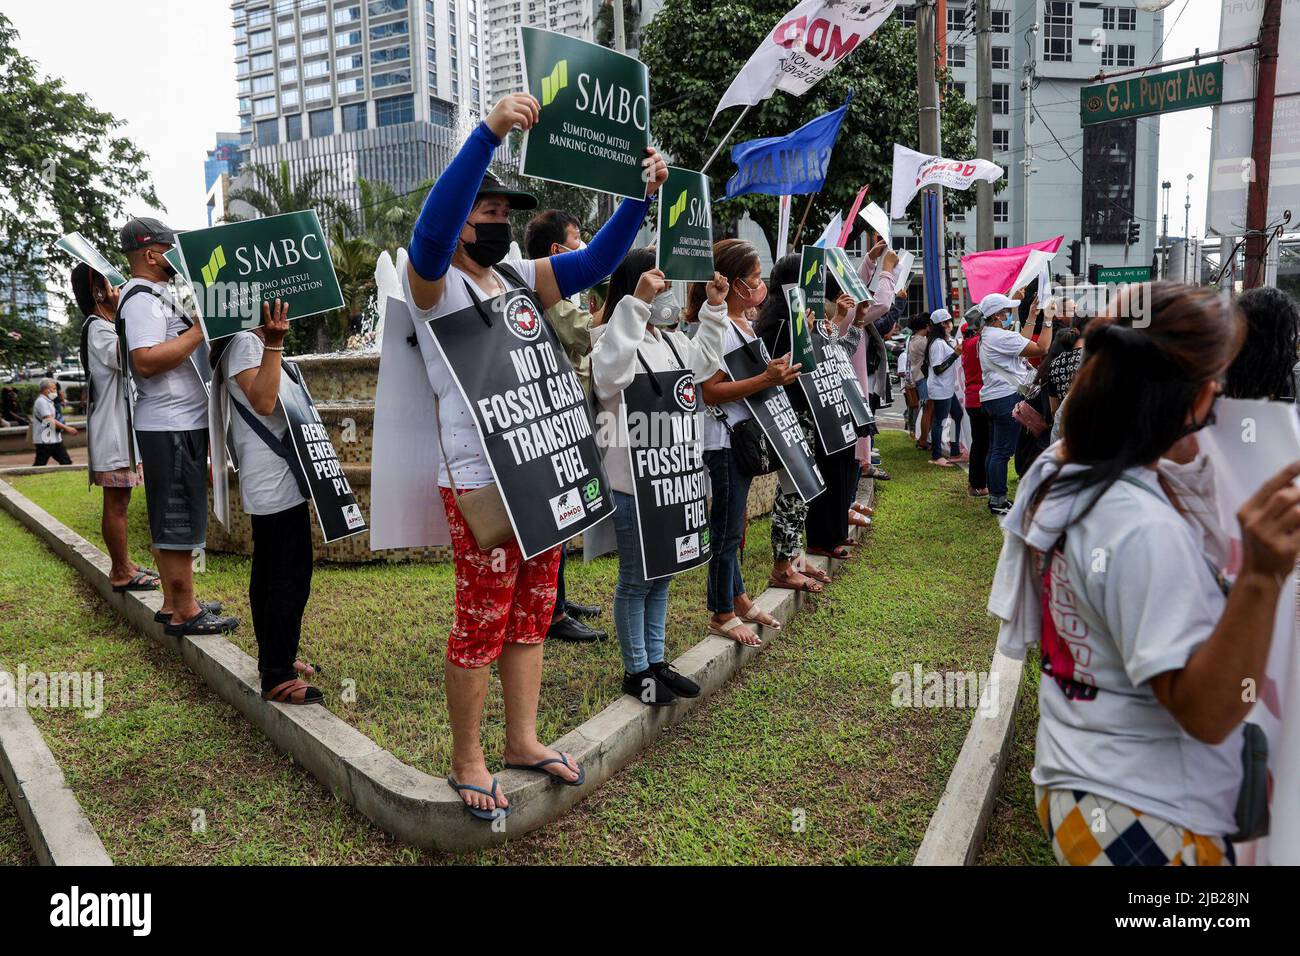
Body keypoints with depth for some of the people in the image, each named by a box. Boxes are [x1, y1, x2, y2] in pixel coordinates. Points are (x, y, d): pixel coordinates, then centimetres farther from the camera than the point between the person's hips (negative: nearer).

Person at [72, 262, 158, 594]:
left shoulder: (107, 326, 16)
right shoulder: (98, 328, -15)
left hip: (123, 427, 10)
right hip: (112, 430, -10)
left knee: (119, 502, 16)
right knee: (116, 504, -3)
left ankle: (124, 564, 24)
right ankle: (121, 573, 4)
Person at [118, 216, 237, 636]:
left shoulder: (154, 295, 19)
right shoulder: (142, 298, -14)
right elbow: (146, 361, -26)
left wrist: (201, 326, 13)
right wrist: (200, 329, -22)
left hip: (178, 424, 11)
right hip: (171, 427, -11)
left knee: (170, 519, 14)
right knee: (179, 521, -5)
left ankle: (173, 603, 23)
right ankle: (185, 613, 1)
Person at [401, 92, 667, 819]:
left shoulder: (519, 277, 14)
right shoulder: (434, 281, -5)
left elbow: (595, 262, 10)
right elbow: (431, 229, -26)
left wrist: (641, 196, -4)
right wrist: (489, 132, -33)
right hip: (480, 480, -7)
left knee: (532, 614, 14)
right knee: (482, 621, 1)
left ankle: (524, 740, 29)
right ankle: (468, 760, 19)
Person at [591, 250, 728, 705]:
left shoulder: (673, 340, 11)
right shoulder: (616, 339, -16)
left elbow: (704, 363, 28)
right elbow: (610, 373, -38)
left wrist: (714, 309, 19)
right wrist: (638, 304, -37)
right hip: (632, 483, -9)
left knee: (662, 575, 18)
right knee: (635, 580, 6)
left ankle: (656, 660, 32)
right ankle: (635, 670, 21)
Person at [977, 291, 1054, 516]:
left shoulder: (987, 336, 14)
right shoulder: (1001, 337, -17)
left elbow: (1022, 342, 24)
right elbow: (1041, 348, -18)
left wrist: (1031, 317, 26)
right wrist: (1048, 320, -8)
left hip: (991, 397, 11)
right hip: (1006, 398, -11)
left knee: (995, 450, 14)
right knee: (1002, 452, -6)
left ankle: (995, 497, 20)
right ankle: (998, 500, -3)